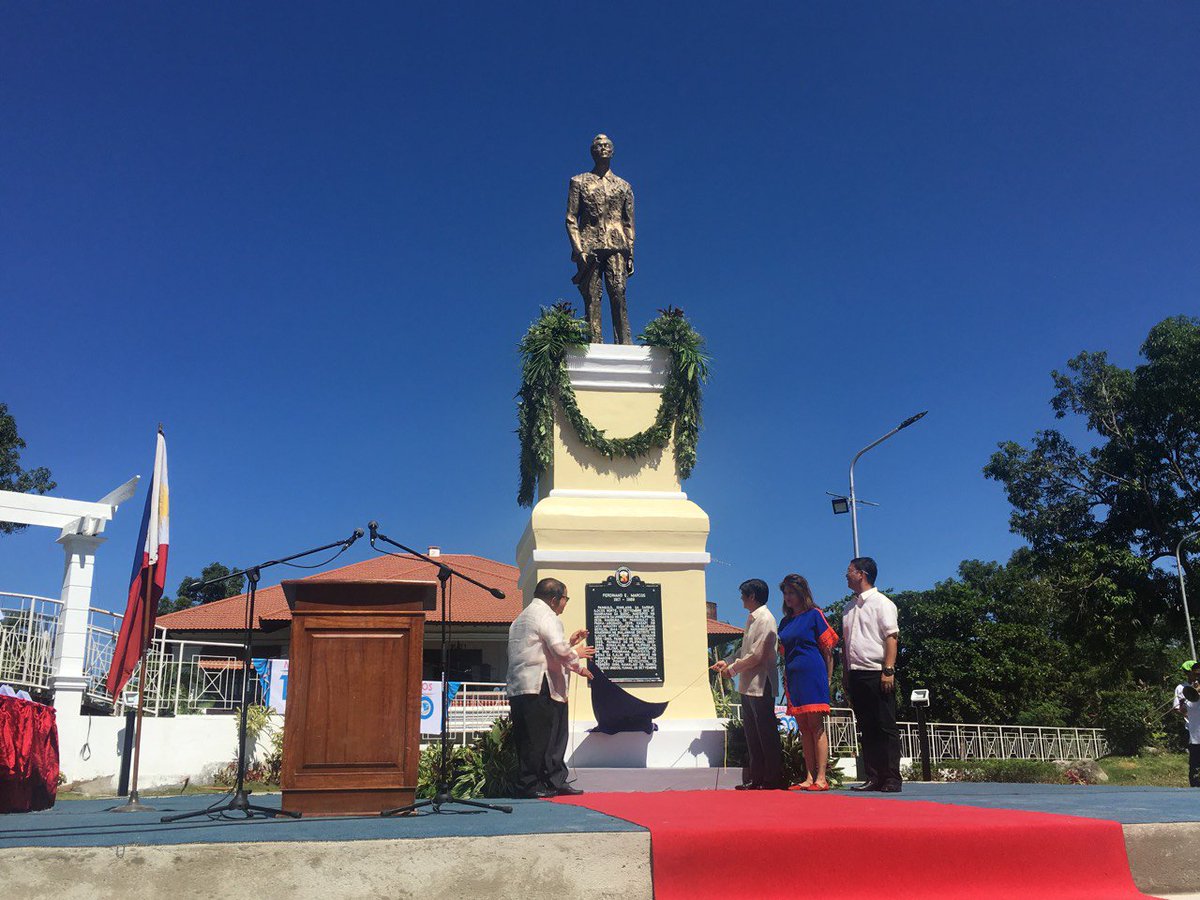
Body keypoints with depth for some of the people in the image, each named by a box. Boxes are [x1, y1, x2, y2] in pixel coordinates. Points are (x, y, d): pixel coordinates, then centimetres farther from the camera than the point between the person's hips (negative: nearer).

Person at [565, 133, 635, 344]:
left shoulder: (624, 186, 19)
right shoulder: (579, 182, 14)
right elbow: (571, 219, 6)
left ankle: (625, 345, -17)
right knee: (591, 299, -7)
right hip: (589, 246, 0)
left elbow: (629, 224, 17)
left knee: (618, 294, -13)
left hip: (616, 246, 1)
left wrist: (630, 256, 8)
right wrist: (579, 249, -7)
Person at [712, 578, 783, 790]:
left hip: (761, 685, -10)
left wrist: (733, 669, -10)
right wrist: (727, 661, 13)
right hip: (748, 685, 10)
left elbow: (757, 655, -19)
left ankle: (773, 778, 2)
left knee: (767, 733, -4)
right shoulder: (752, 618, 16)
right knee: (752, 734, 12)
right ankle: (756, 778, 17)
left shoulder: (765, 619, -14)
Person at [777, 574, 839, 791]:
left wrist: (828, 677, -7)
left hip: (812, 676, -7)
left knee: (816, 726, -7)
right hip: (793, 679, 7)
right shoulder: (785, 621, 17)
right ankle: (809, 778, 8)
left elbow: (828, 648, -3)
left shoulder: (814, 614, -1)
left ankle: (821, 779, -6)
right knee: (803, 729, 6)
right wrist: (785, 680, 13)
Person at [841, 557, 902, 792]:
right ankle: (874, 777, 10)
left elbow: (892, 638, -10)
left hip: (876, 673, -7)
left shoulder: (881, 603, -3)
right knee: (867, 729, 7)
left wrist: (888, 670, -18)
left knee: (886, 728, -4)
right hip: (856, 674, 7)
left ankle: (892, 779, -2)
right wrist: (845, 675, 15)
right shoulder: (850, 609, 19)